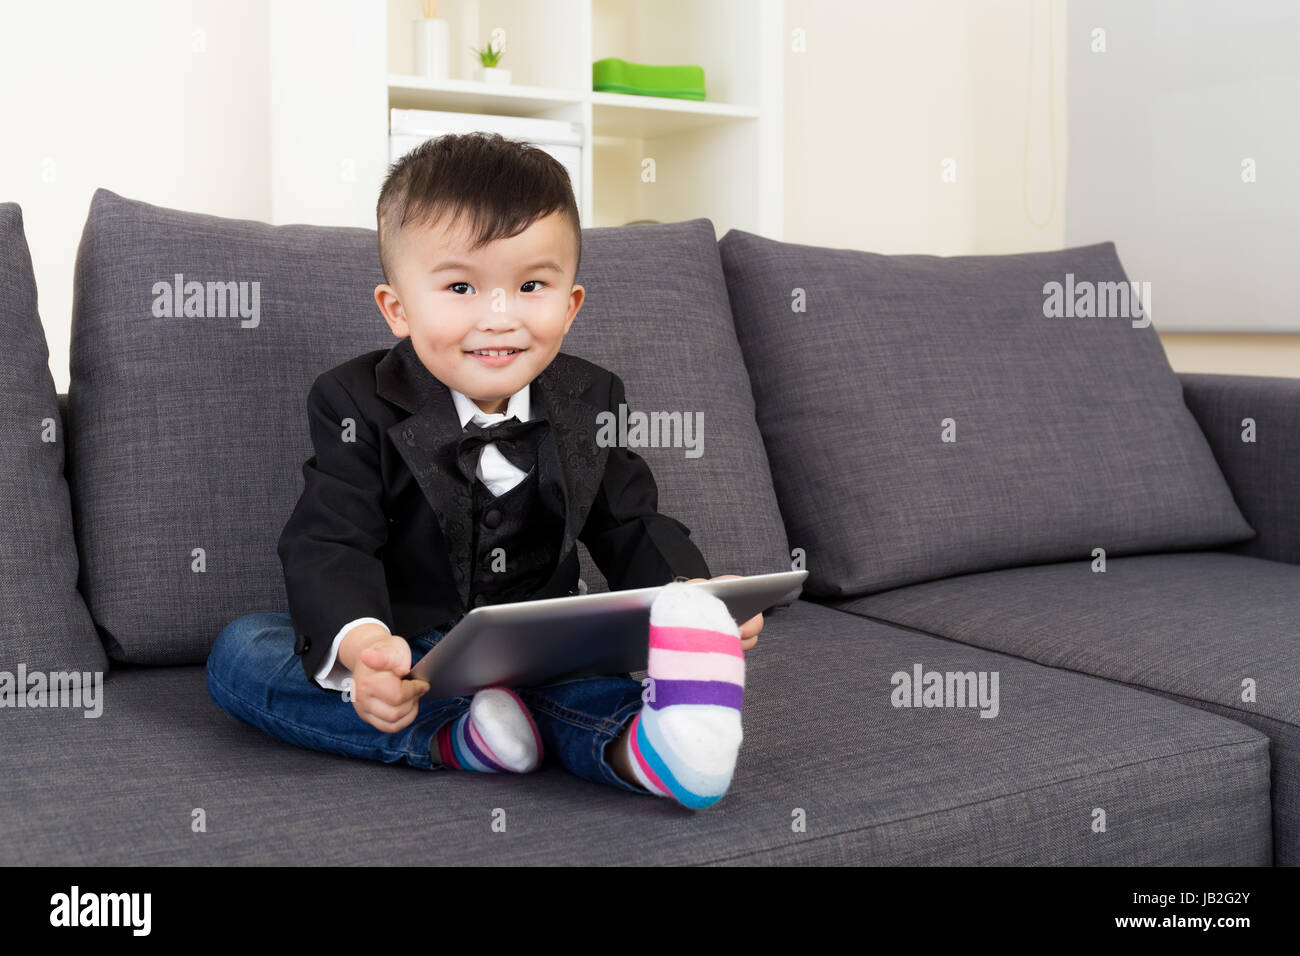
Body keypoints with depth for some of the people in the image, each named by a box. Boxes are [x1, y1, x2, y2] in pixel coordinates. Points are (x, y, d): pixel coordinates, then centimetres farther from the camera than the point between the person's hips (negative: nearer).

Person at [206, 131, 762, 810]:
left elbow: (630, 527, 7)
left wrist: (695, 597, -16)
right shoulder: (358, 405, -8)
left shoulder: (590, 404, 1)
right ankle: (453, 736, -37)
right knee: (238, 655, -24)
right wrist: (355, 641, -40)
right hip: (404, 654, -1)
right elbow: (329, 544, -17)